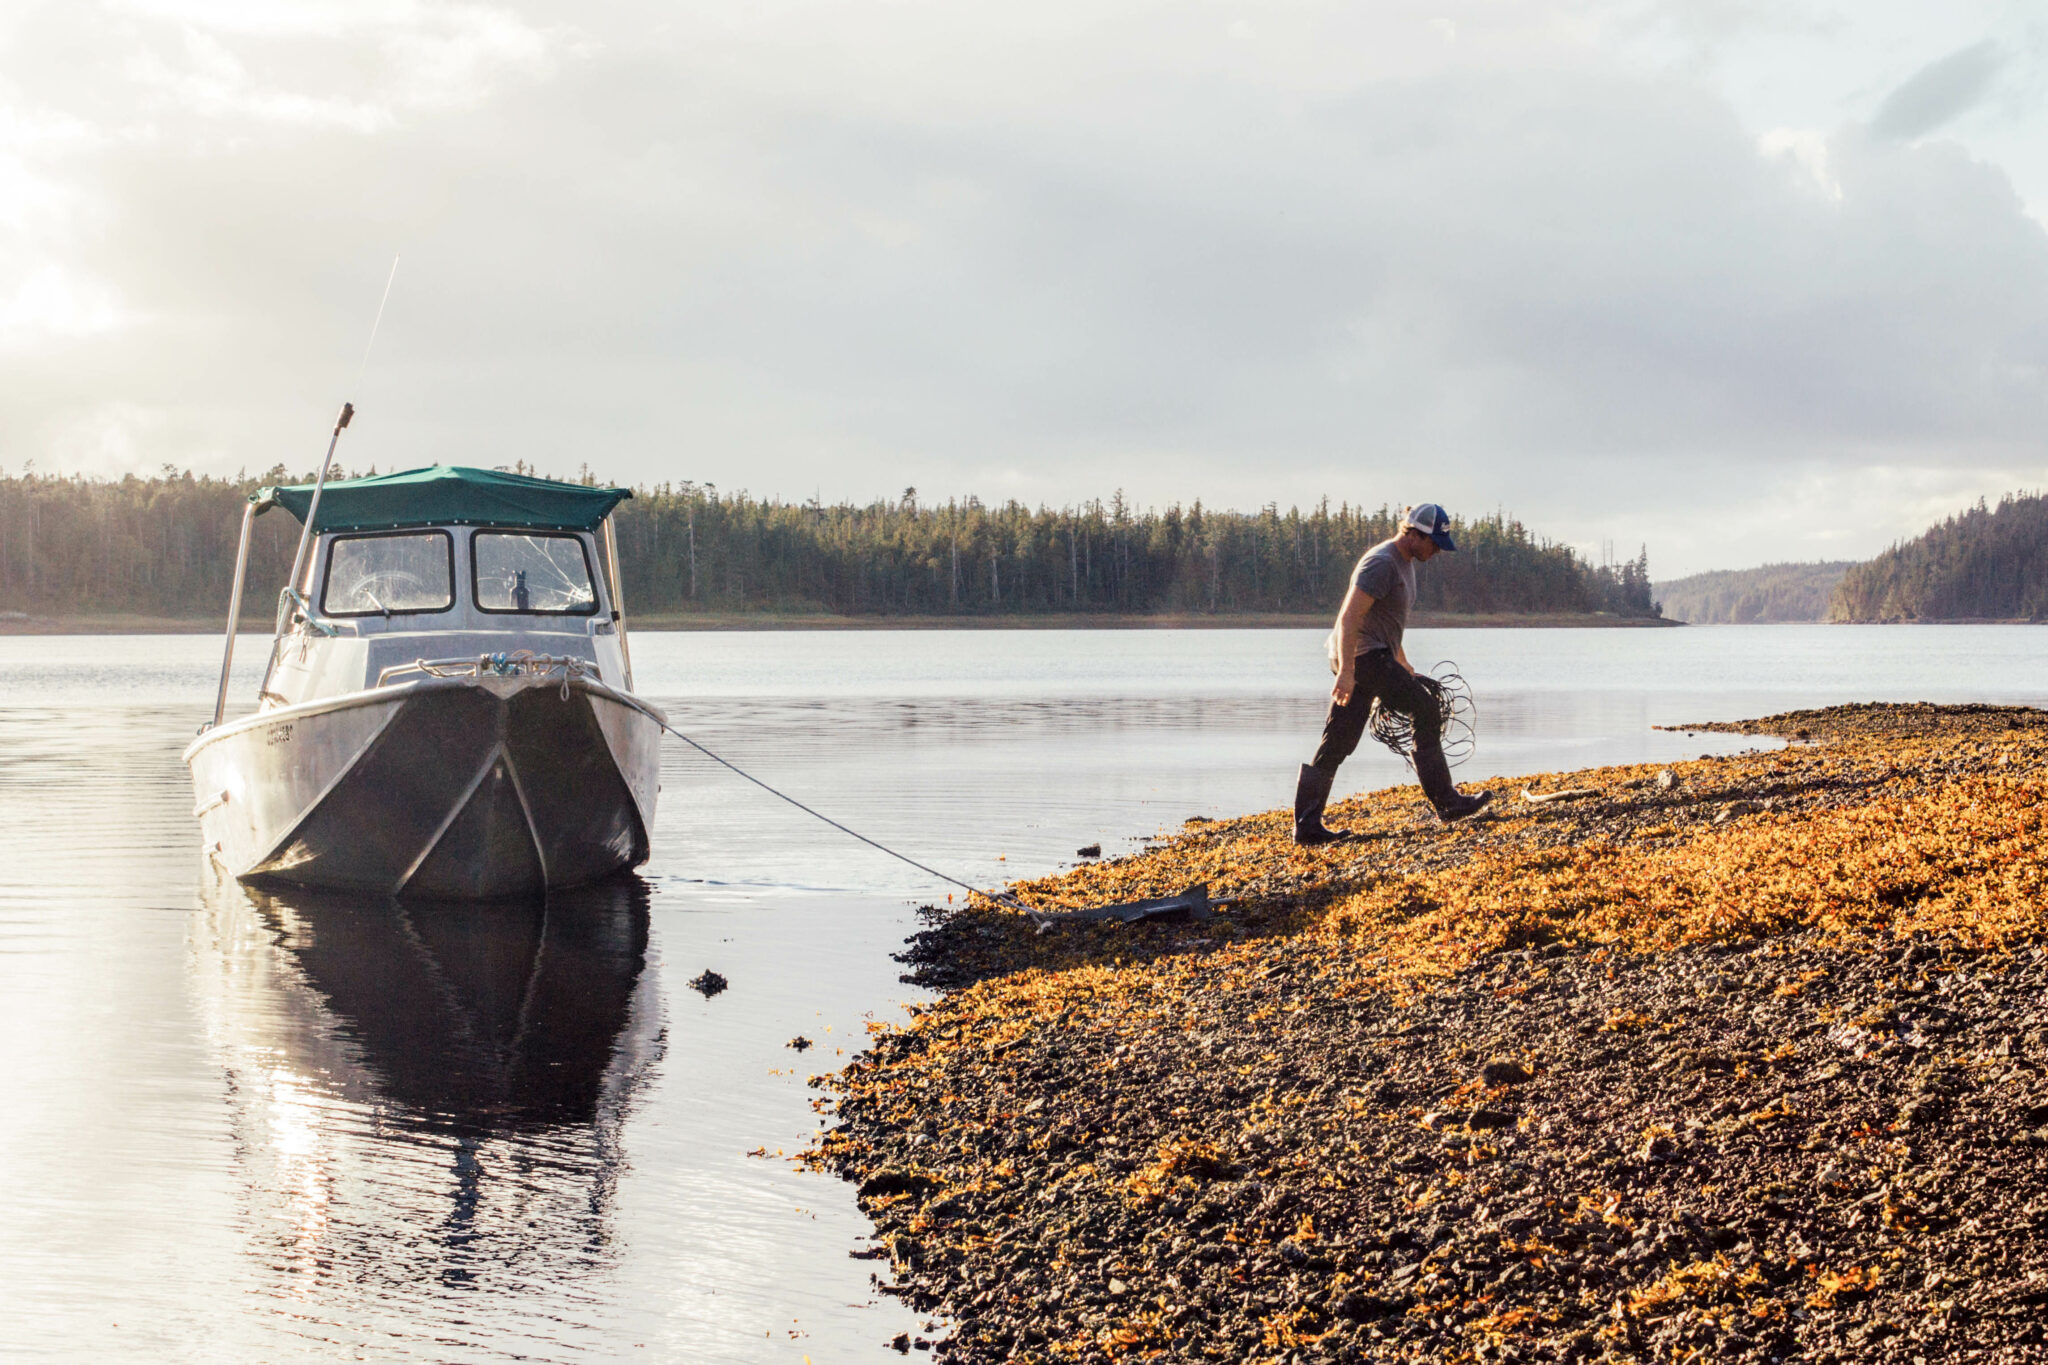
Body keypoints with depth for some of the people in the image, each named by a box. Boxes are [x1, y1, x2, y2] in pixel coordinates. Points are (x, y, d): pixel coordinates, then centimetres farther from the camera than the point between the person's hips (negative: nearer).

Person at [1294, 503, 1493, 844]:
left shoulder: (1405, 563, 18)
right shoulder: (1381, 563, -15)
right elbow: (1349, 617, -21)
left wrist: (1401, 660, 34)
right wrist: (1346, 672, -26)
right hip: (1363, 657, -10)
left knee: (1337, 743, 6)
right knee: (1425, 710, -6)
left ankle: (1307, 825, 4)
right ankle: (1446, 803, 0)